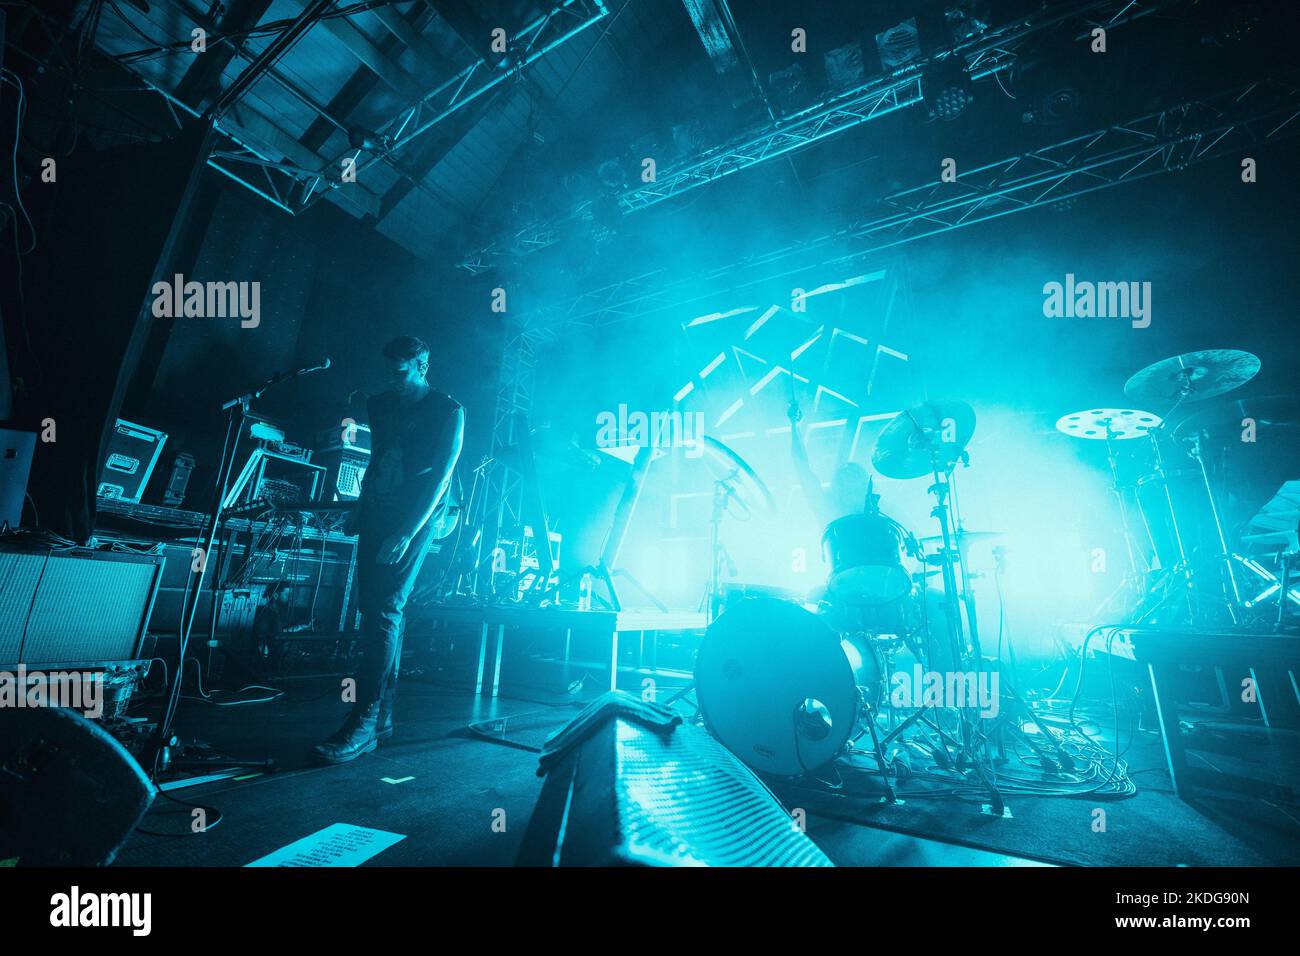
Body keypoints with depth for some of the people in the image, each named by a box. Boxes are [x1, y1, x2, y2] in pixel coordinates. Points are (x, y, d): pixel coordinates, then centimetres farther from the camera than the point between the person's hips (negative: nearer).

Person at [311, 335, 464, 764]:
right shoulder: (383, 405, 16)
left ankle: (364, 723, -7)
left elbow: (439, 477, -14)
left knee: (384, 610, -13)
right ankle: (382, 716, 20)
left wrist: (405, 533, -20)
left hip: (414, 520, -7)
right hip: (377, 517, 7)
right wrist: (359, 510, 14)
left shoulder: (448, 411, -6)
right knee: (374, 609, 8)